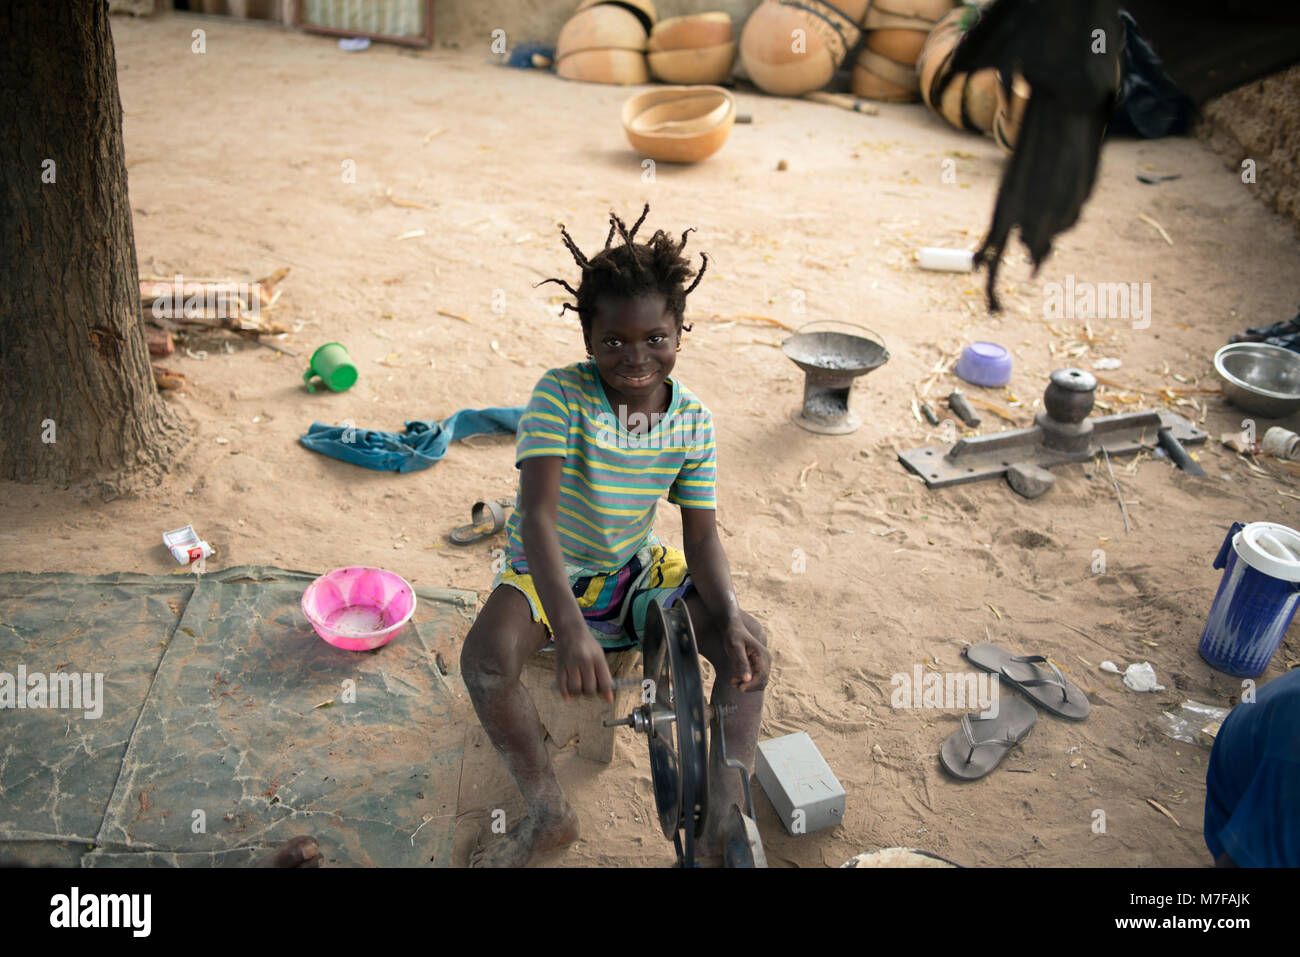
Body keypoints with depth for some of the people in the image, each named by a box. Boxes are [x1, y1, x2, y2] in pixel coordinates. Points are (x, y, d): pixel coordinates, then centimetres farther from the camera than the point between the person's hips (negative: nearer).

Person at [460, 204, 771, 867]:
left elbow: (702, 540, -8)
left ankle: (724, 817, -10)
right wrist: (570, 630, -48)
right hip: (547, 570, -3)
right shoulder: (561, 395, -23)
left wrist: (730, 618, -30)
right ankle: (549, 813, -13)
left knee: (748, 648, -17)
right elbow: (537, 516, -33)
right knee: (486, 654, -33)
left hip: (638, 569, 3)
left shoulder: (691, 420, -10)